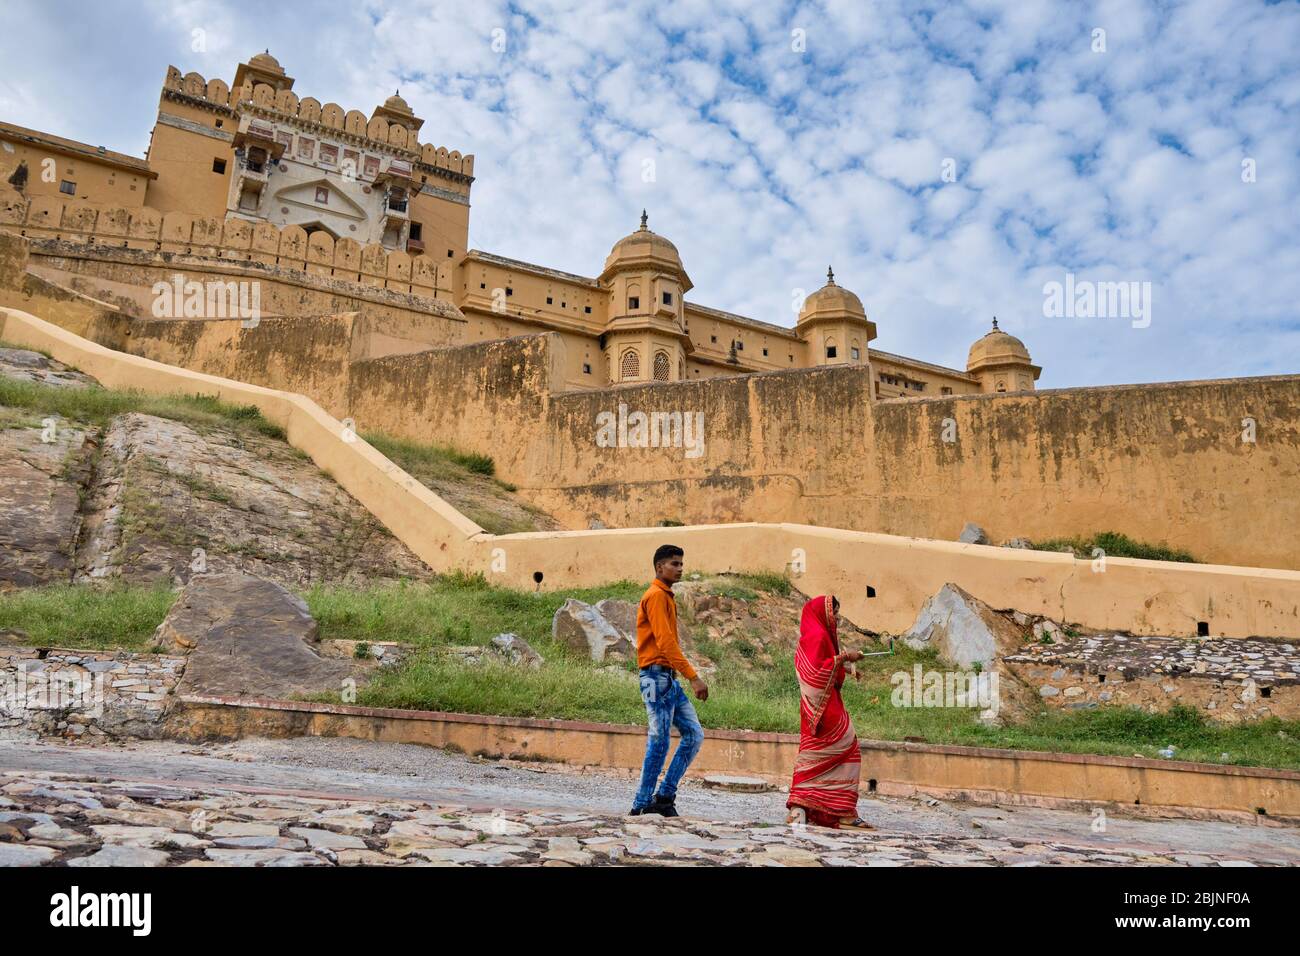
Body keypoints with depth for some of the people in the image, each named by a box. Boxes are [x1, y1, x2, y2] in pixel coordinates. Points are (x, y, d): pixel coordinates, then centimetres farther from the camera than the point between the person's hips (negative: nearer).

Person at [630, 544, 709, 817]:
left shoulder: (666, 597, 20)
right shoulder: (656, 595, -11)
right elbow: (665, 641, -20)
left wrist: (687, 676, 15)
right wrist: (693, 676, -23)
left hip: (668, 678, 10)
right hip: (657, 676, -10)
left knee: (694, 734, 8)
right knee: (660, 741, -6)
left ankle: (665, 796, 12)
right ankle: (642, 804, 3)